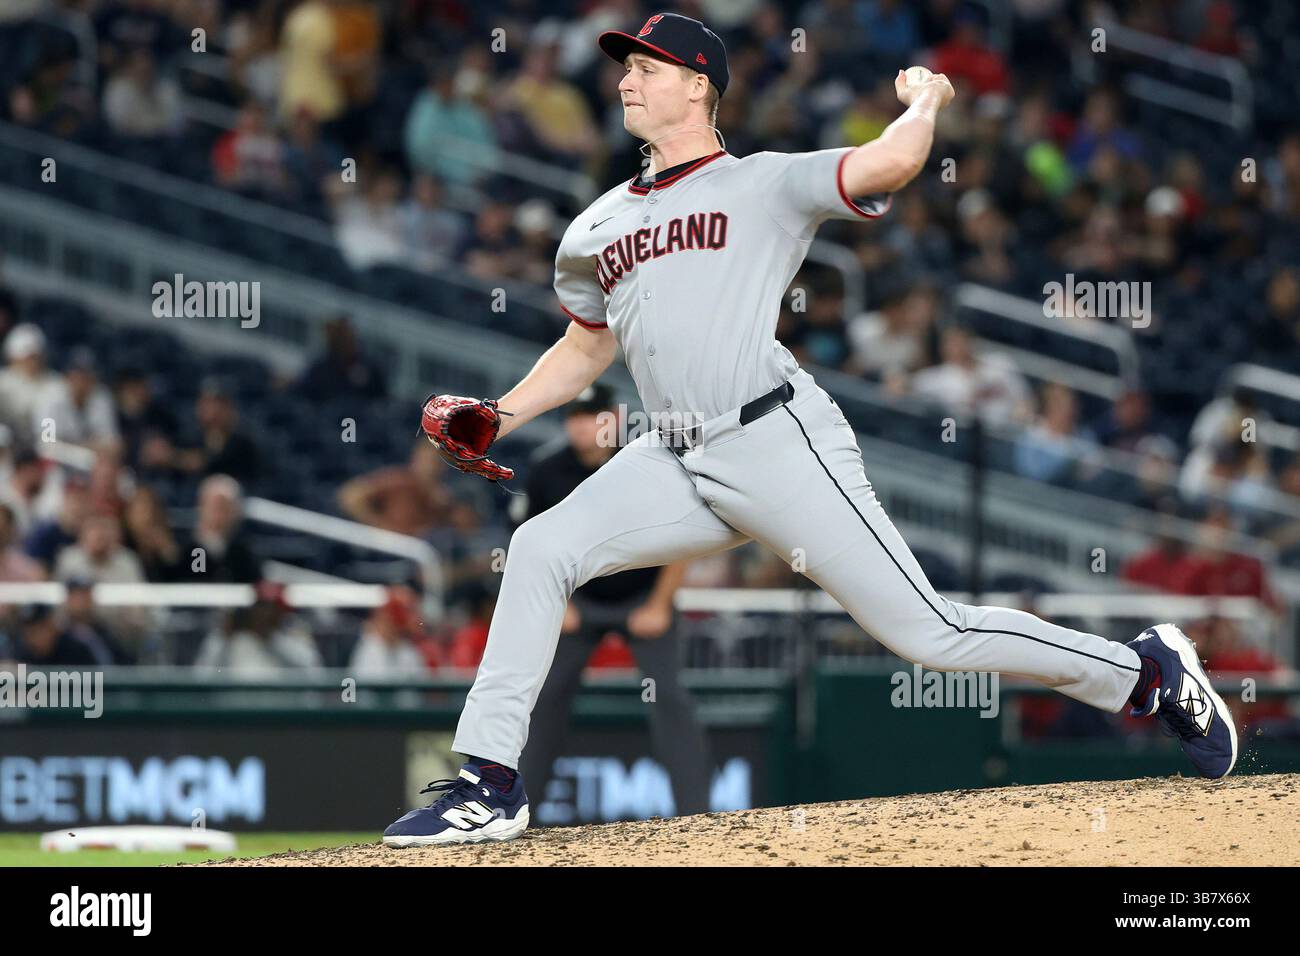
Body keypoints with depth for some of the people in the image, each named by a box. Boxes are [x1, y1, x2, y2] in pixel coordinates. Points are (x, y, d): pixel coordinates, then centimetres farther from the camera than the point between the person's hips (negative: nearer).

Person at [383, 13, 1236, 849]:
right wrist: (498, 417, 19)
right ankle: (491, 787, -6)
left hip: (777, 442, -6)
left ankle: (1148, 672, 6)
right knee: (540, 551, -10)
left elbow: (895, 160, -15)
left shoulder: (765, 185, 1)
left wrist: (925, 97, 6)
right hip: (677, 464, 6)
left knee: (930, 634, -10)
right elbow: (588, 346, 33)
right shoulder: (597, 229, 20)